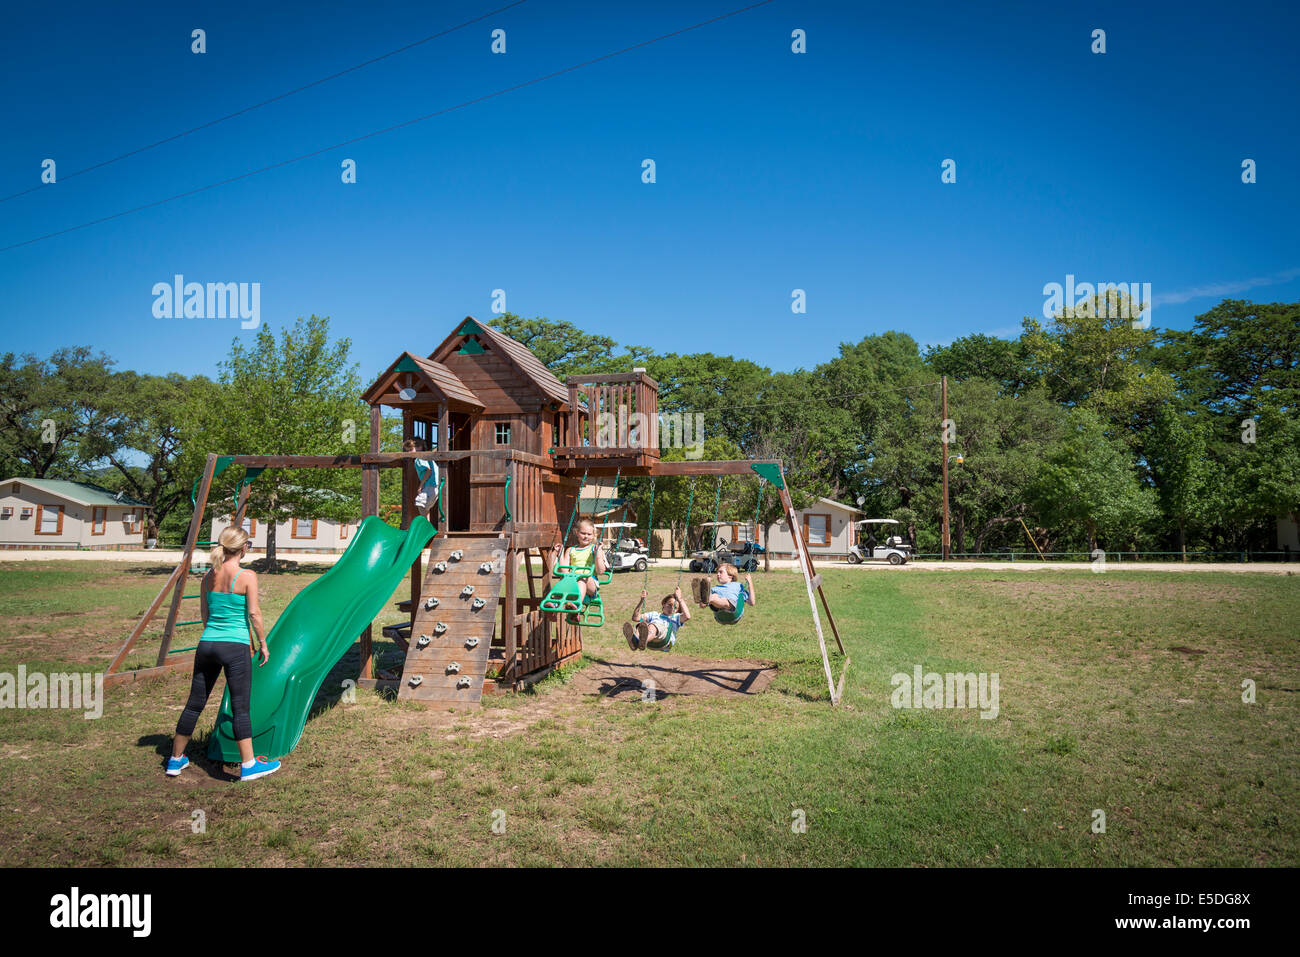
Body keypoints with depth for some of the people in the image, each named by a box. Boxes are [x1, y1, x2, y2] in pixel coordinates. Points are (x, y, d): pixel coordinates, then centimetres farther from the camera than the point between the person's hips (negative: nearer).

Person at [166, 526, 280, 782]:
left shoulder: (209, 576, 7)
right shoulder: (247, 576, -10)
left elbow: (206, 614, 14)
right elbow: (254, 614, -9)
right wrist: (263, 642, 2)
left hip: (207, 643, 6)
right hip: (235, 646, -6)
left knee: (194, 703, 16)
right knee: (241, 707, 1)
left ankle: (176, 760, 28)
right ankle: (248, 765, 7)